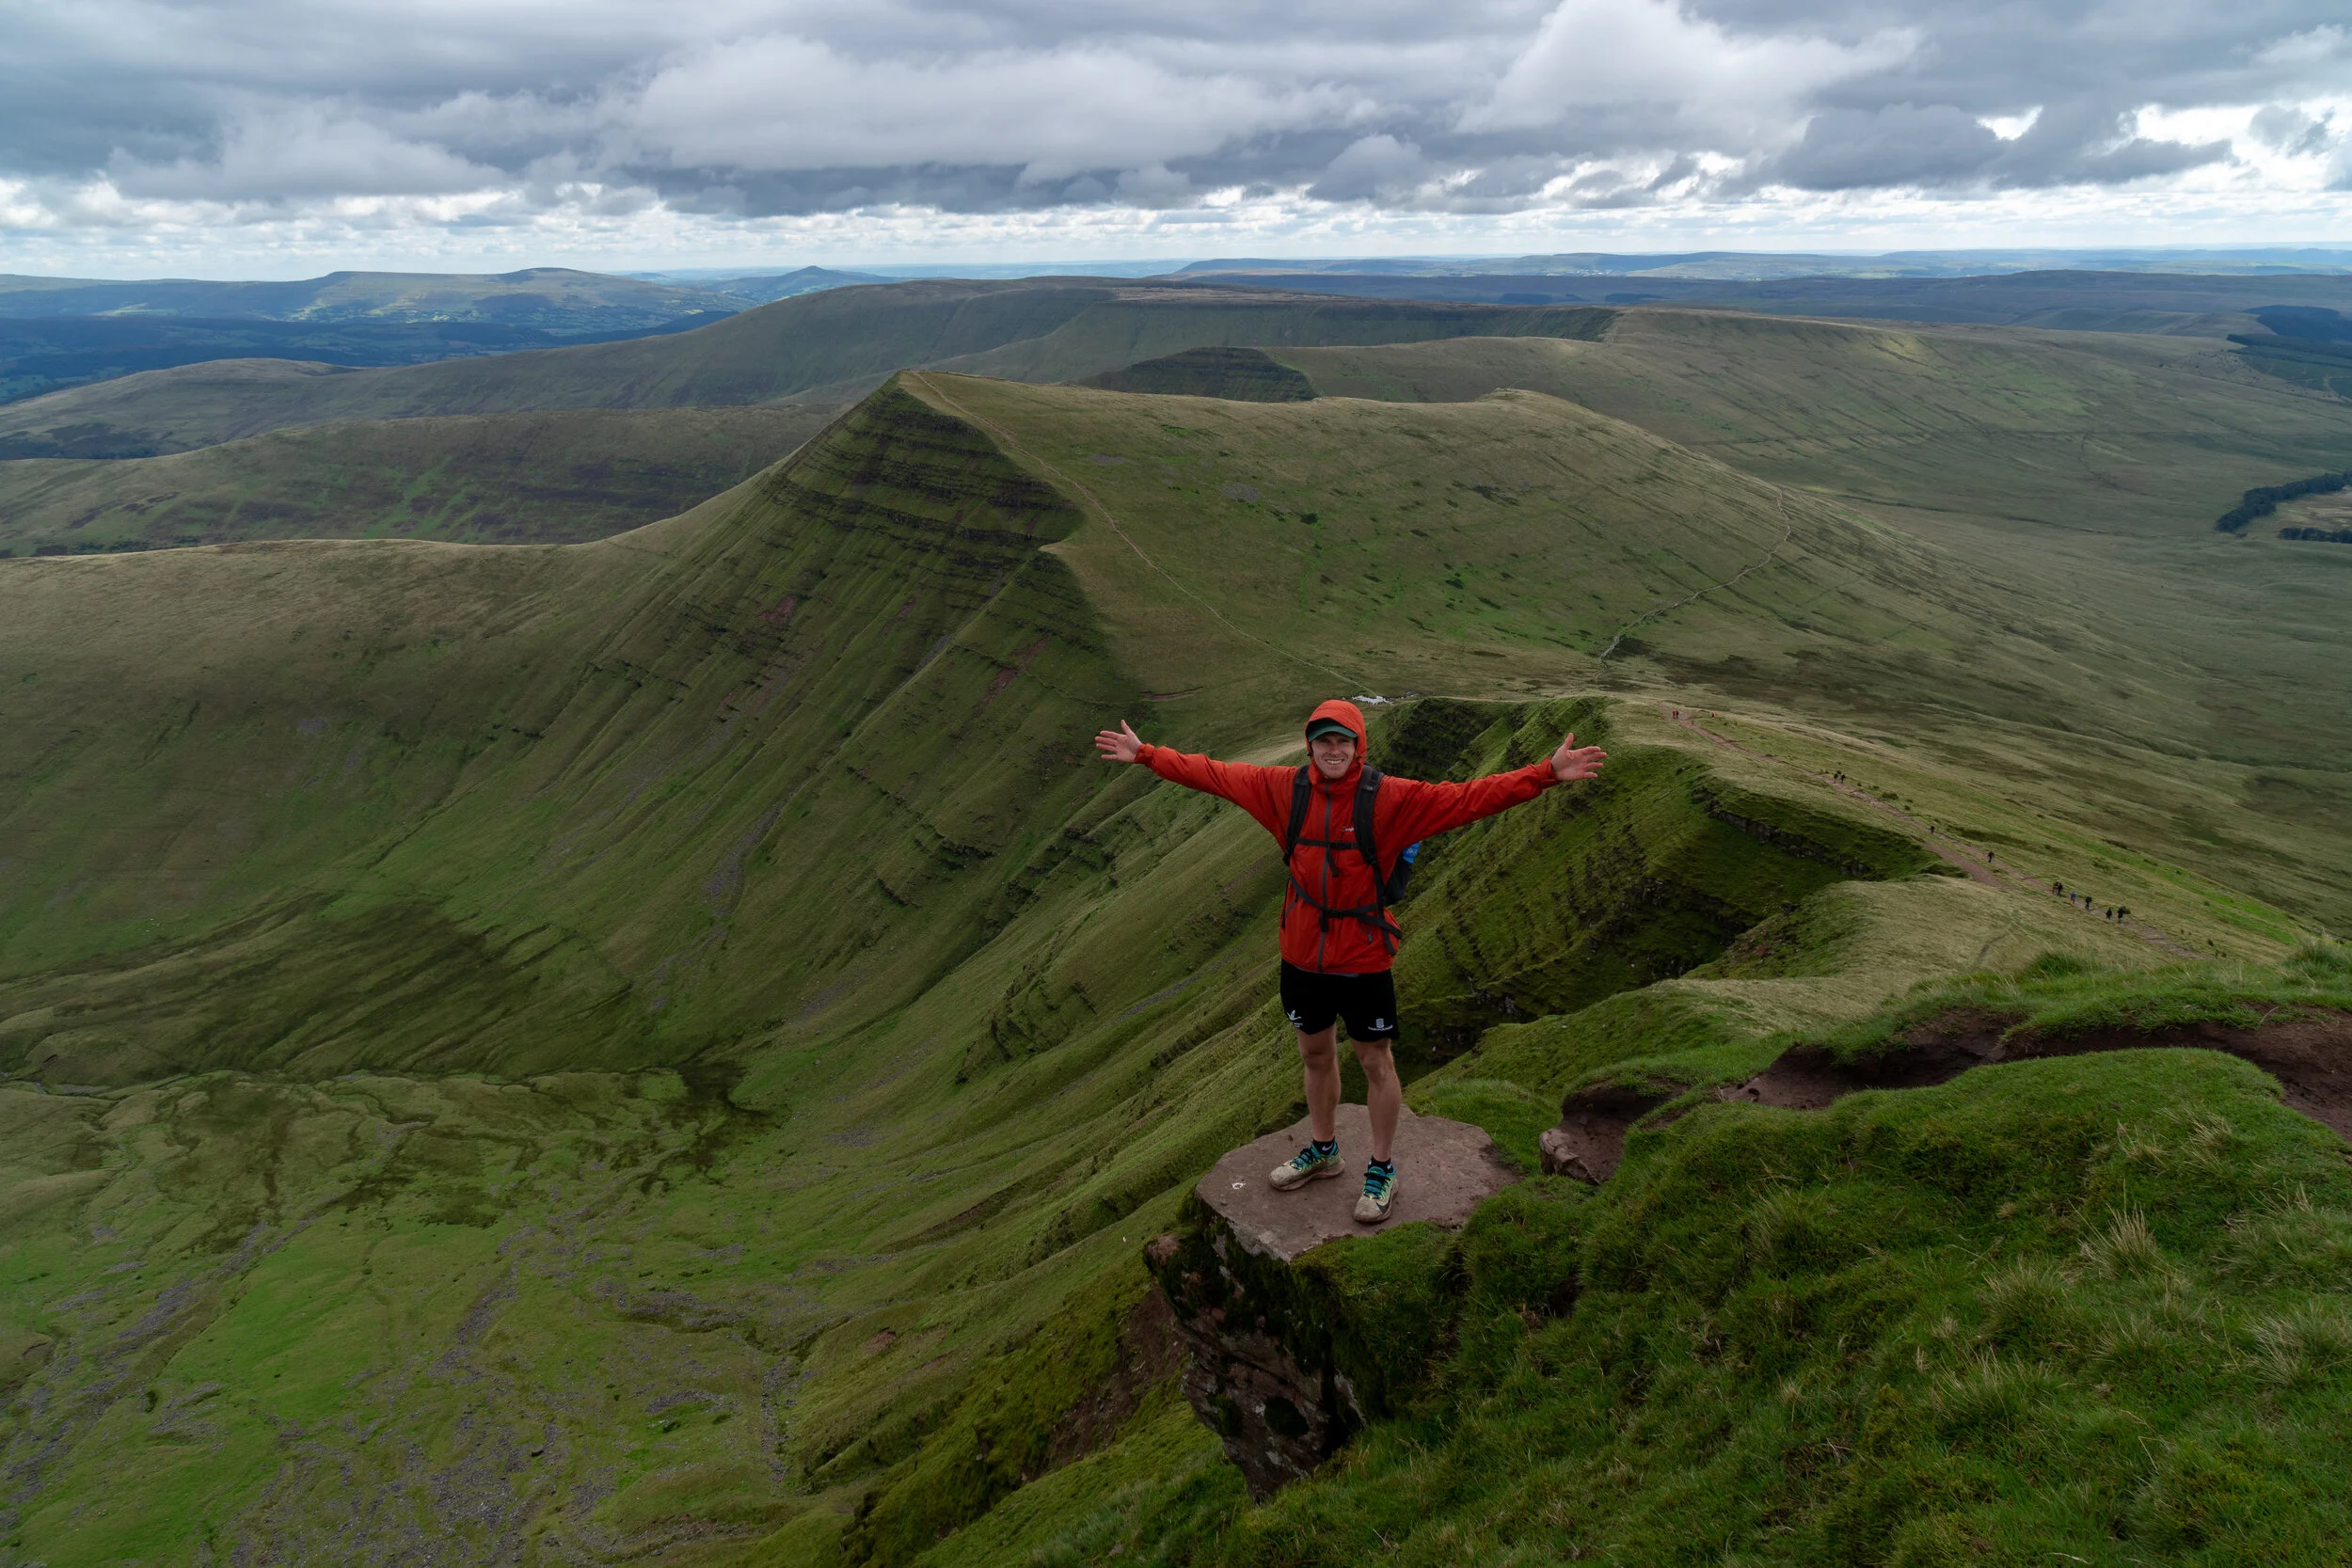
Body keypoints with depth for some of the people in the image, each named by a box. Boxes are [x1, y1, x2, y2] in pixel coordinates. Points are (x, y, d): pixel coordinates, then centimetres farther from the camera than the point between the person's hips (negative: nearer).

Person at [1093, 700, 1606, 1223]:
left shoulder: (1391, 798, -15)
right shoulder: (1284, 789, -5)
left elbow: (1470, 797, -21)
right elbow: (1212, 774, 3)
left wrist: (1546, 774, -31)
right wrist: (1145, 754, 5)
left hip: (1363, 958, -4)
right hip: (1302, 955, 4)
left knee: (1376, 1062, 10)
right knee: (1315, 1053, 21)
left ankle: (1381, 1170, 28)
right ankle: (1322, 1150, 43)